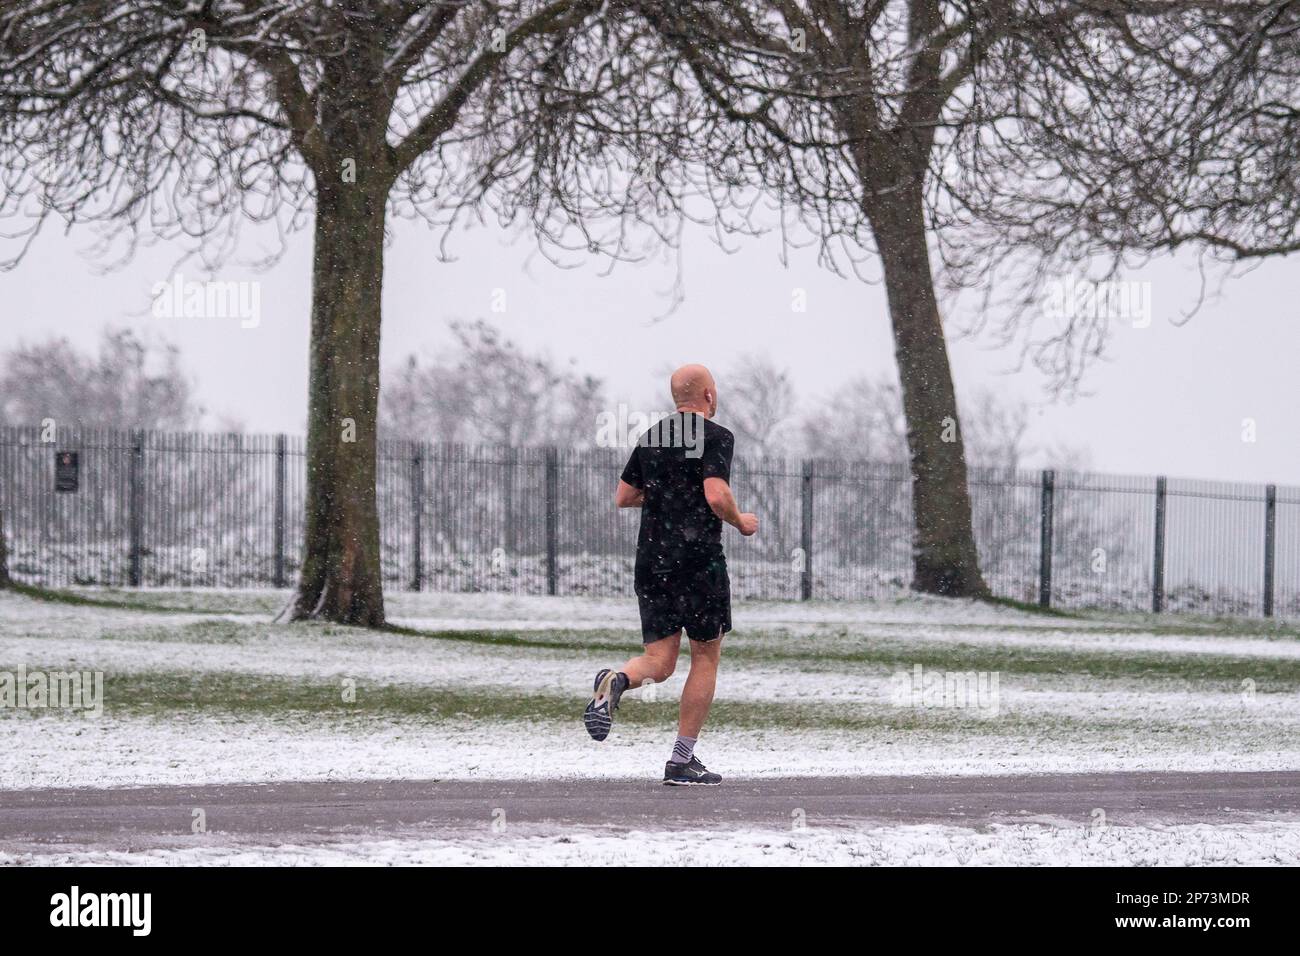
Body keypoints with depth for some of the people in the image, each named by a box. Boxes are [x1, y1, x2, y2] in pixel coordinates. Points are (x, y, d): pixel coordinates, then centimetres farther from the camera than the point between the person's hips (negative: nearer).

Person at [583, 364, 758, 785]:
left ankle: (616, 681, -29)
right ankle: (682, 762, 7)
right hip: (699, 559, -5)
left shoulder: (651, 437, 13)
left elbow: (623, 497, 17)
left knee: (659, 662, 6)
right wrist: (741, 522, 0)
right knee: (706, 657, 8)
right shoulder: (716, 437, -7)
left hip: (652, 561, 5)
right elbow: (717, 496, -19)